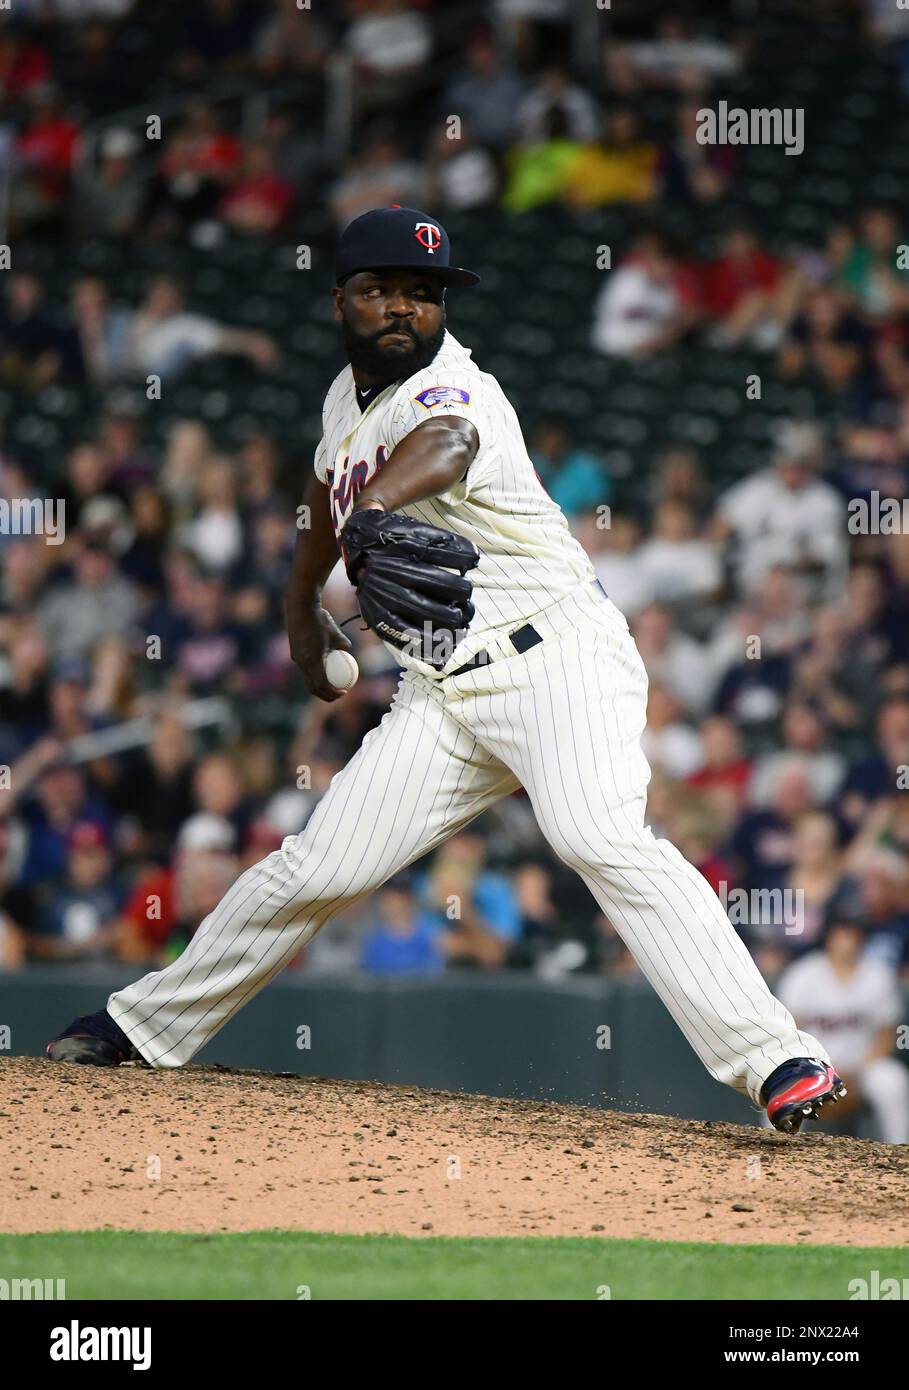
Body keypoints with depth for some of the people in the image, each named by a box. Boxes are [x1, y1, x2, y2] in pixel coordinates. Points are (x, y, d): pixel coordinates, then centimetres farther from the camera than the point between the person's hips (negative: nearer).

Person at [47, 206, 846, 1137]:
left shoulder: (450, 390, -12)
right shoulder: (347, 396, 13)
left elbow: (438, 449, -38)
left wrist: (376, 507, -59)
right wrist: (303, 610, 42)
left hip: (553, 651, -7)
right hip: (443, 694, 7)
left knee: (598, 836, -30)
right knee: (317, 868, 3)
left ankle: (777, 1062, -37)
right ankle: (148, 1025, 23)